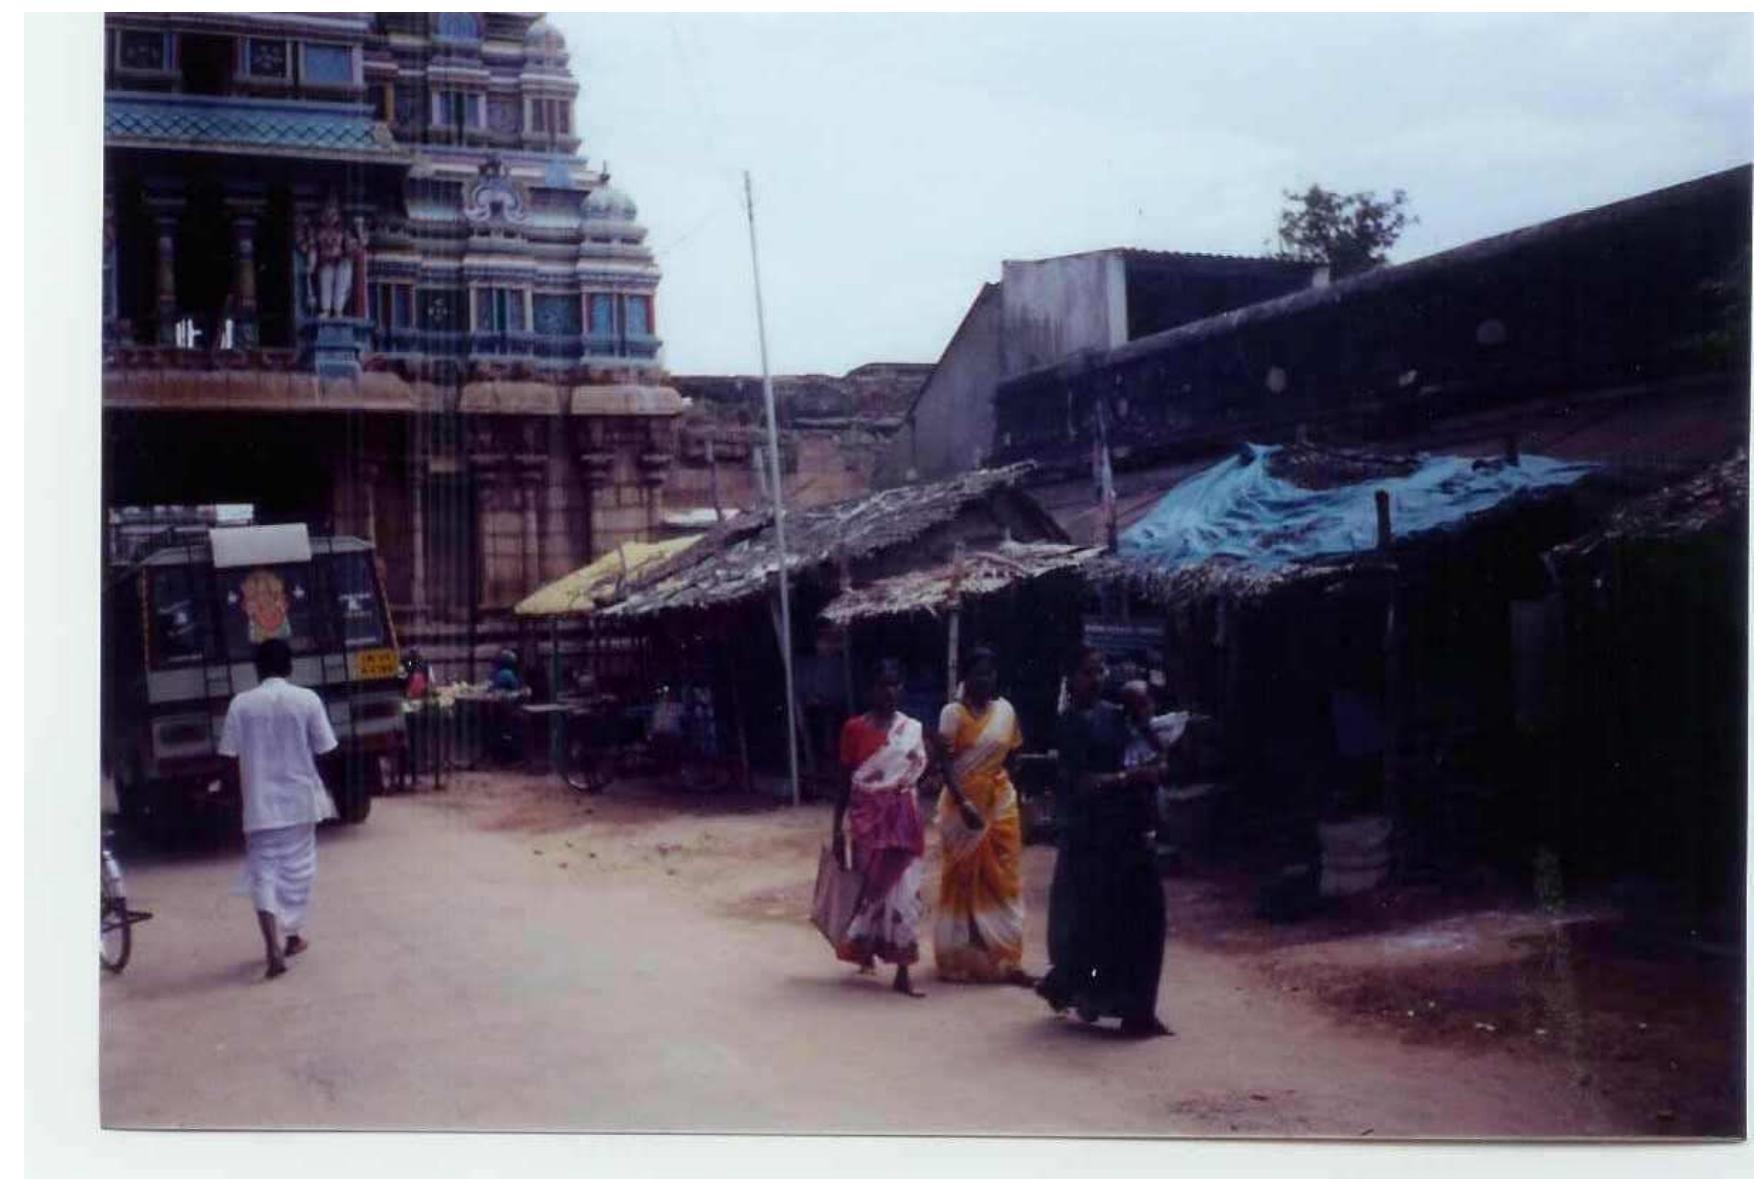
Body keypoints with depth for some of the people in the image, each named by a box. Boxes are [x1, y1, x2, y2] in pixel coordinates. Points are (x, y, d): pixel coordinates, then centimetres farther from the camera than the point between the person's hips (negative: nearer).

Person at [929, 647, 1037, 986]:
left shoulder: (1005, 710, 4)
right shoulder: (953, 712, -9)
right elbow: (944, 762, -13)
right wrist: (964, 803, -20)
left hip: (1000, 802, 4)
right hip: (963, 803, -4)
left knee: (1003, 881, 5)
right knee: (963, 880, 4)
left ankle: (1004, 959, 10)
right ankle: (959, 959, 13)